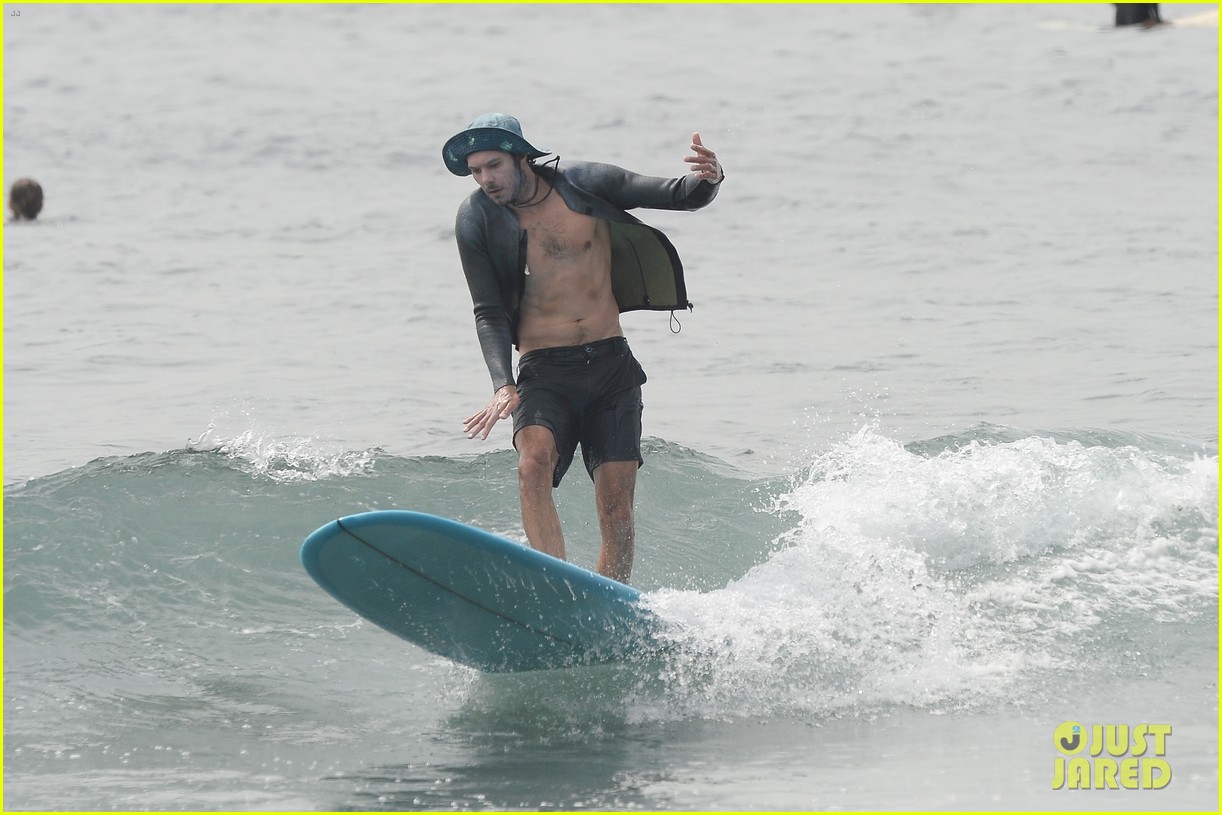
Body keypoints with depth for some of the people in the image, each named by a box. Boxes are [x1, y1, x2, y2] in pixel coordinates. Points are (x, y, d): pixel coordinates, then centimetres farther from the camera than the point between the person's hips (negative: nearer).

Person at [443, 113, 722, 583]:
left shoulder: (584, 185, 0)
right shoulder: (477, 221, 0)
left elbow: (680, 196, 1)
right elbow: (489, 313, -1)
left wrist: (706, 180, -23)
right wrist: (502, 385, -16)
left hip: (612, 367, 1)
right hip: (545, 372, -1)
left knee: (616, 508, -5)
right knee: (535, 464, -30)